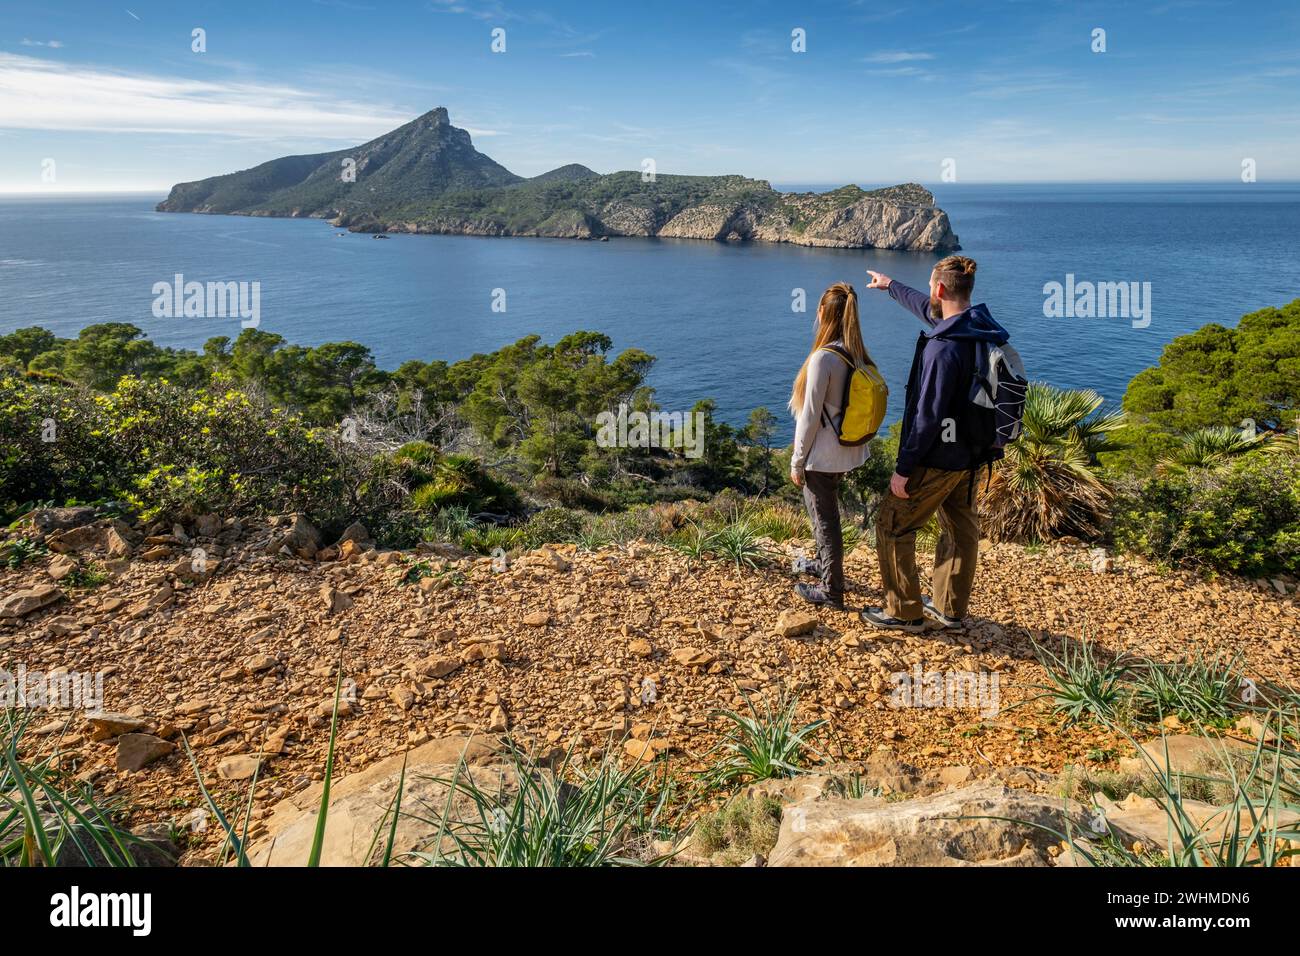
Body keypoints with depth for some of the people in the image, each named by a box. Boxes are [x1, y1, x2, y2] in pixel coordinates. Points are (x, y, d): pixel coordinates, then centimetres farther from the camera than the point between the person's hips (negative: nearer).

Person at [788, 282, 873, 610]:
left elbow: (810, 416, -20)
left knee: (825, 520, 6)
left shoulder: (823, 358, -23)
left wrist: (797, 461, -10)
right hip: (847, 451, 8)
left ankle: (832, 591, 18)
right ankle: (824, 563, 47)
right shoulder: (857, 354, 1)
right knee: (825, 512, 27)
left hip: (822, 456, -8)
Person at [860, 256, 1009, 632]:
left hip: (936, 459, -9)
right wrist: (890, 285, 36)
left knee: (892, 527, 6)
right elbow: (928, 309, 22)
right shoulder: (980, 329, 3)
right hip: (971, 457, 9)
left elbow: (927, 415, -25)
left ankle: (904, 612, 13)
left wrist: (904, 468, -17)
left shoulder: (944, 348, -26)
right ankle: (950, 609, 31)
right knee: (961, 531, 17)